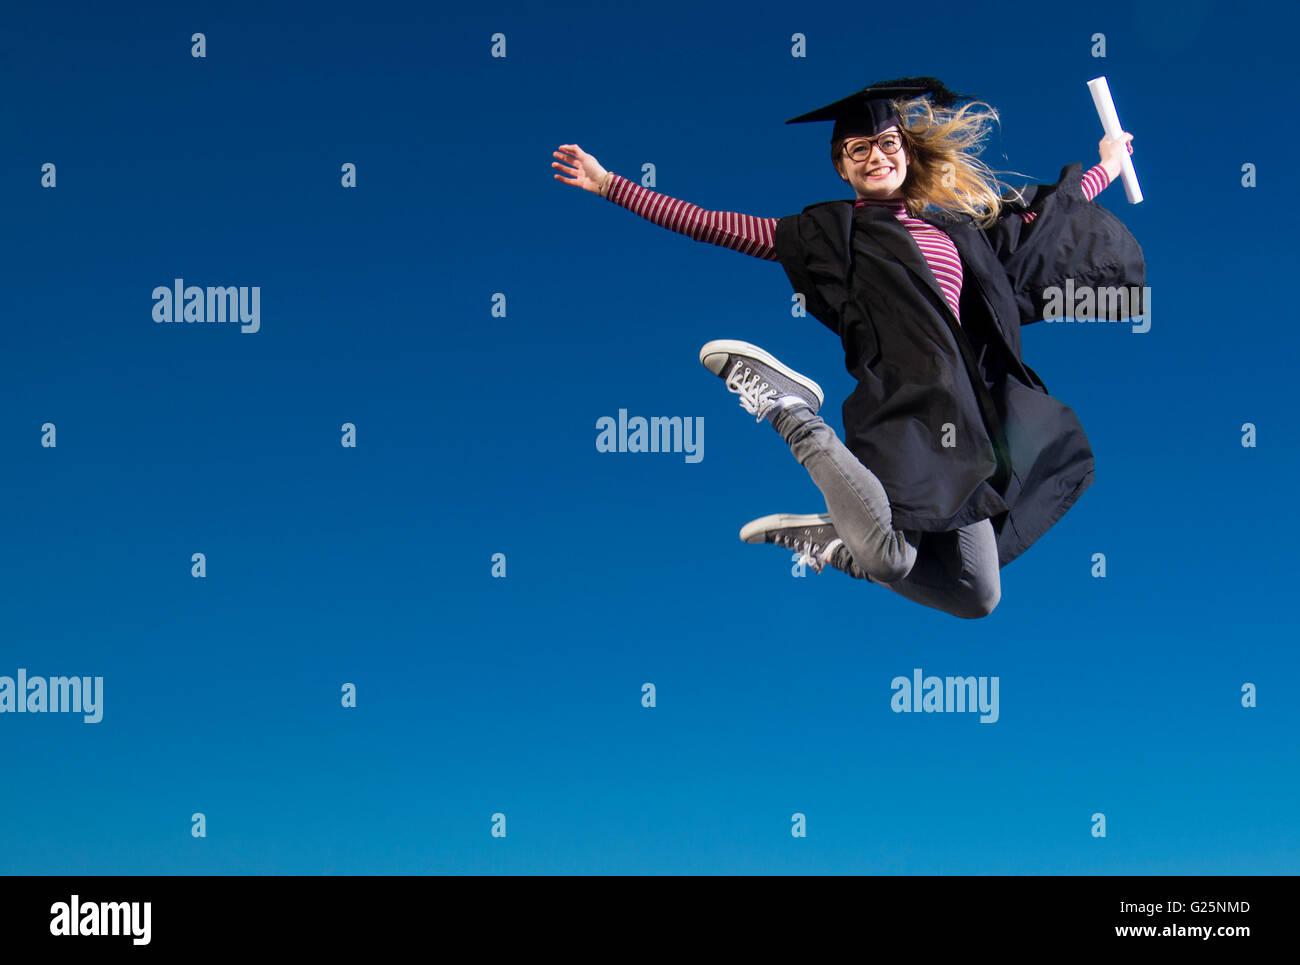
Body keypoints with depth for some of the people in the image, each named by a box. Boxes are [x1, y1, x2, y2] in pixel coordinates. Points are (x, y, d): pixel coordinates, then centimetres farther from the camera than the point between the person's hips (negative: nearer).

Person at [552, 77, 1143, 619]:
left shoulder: (953, 226, 23)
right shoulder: (827, 231, 11)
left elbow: (1047, 217, 40)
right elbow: (708, 224, 9)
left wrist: (1106, 168, 47)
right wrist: (607, 185, 5)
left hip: (961, 415, 5)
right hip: (900, 397, -5)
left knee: (976, 597, -5)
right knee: (888, 559, -29)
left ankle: (833, 538, 12)